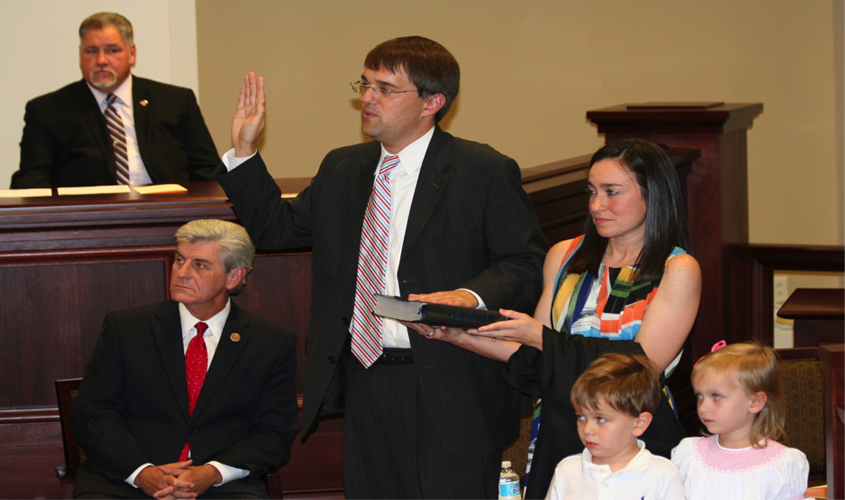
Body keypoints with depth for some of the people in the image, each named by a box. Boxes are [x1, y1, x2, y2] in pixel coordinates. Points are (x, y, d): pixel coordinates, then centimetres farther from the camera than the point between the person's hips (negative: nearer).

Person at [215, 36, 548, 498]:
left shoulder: (485, 172, -4)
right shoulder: (341, 169, 15)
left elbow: (527, 265, -7)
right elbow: (275, 228, 19)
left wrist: (472, 296, -25)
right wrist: (244, 150, 11)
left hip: (450, 394, -6)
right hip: (363, 385, 6)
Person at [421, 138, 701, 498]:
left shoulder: (678, 270, -5)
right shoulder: (564, 256, 10)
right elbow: (533, 354, 11)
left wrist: (541, 337, -15)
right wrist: (460, 336, -4)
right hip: (556, 433, 4)